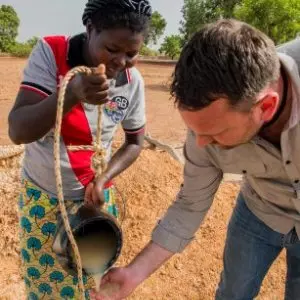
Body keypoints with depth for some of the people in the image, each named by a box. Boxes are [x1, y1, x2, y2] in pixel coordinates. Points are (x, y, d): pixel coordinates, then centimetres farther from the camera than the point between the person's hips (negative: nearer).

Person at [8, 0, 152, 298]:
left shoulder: (133, 82, -10)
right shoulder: (49, 53, -17)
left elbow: (135, 142, 3)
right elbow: (17, 131, -24)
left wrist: (104, 179, -13)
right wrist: (72, 94, -41)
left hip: (94, 196, 1)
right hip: (40, 196, -1)